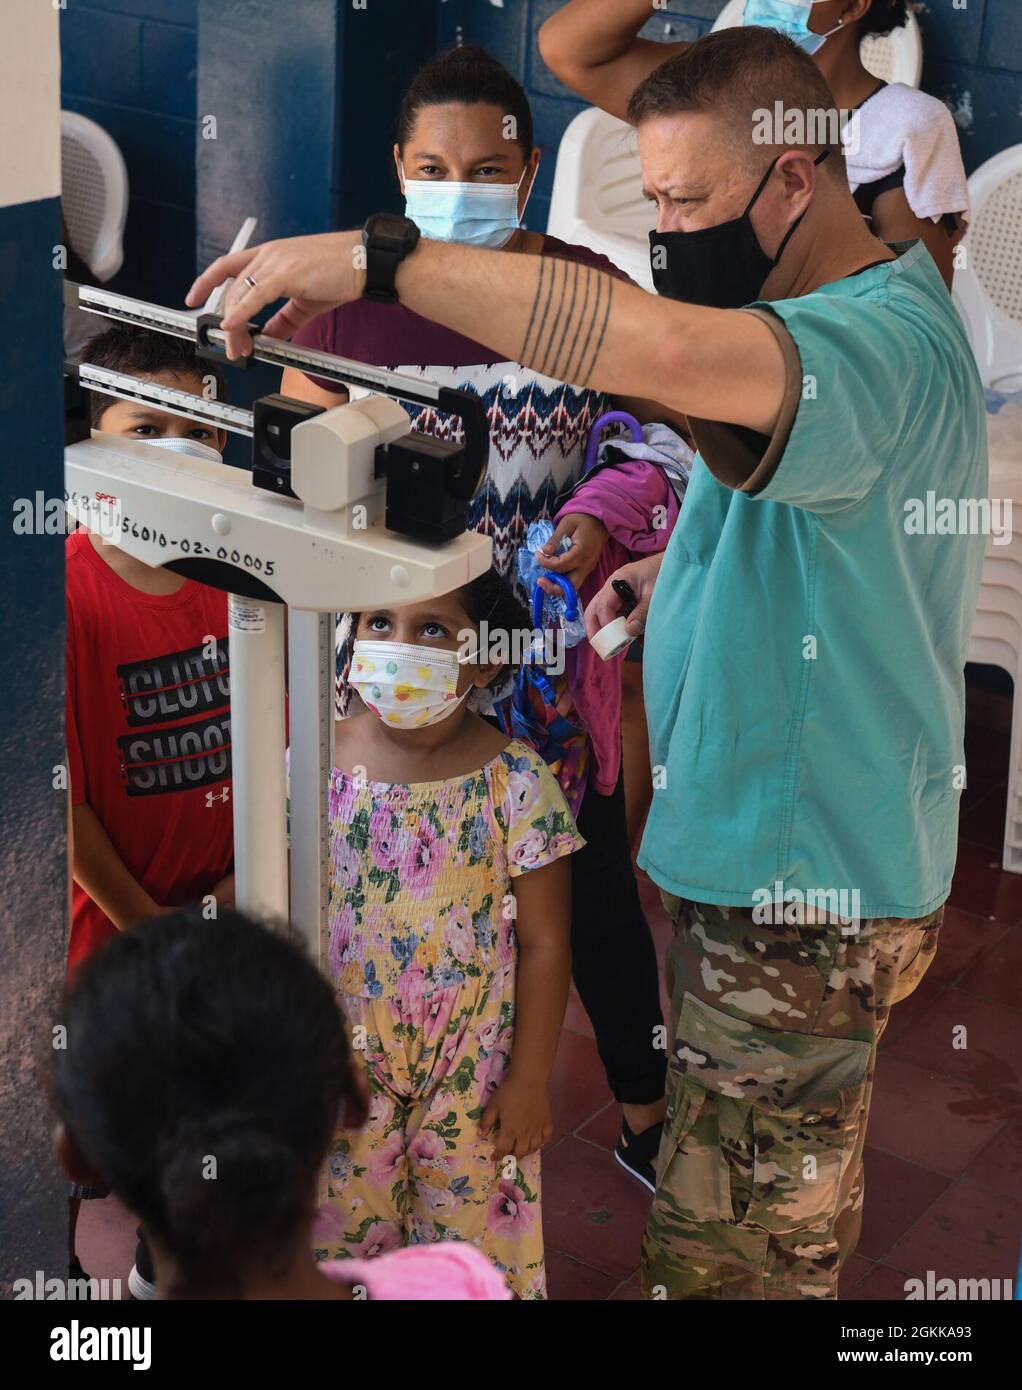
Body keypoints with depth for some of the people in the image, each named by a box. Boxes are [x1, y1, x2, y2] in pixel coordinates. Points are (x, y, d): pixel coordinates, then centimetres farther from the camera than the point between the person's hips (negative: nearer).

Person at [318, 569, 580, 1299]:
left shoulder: (517, 783, -14)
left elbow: (543, 944, -8)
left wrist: (530, 1077, -6)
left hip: (474, 1068, -2)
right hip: (343, 1060, 2)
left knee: (473, 1229, 10)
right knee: (345, 1220, 15)